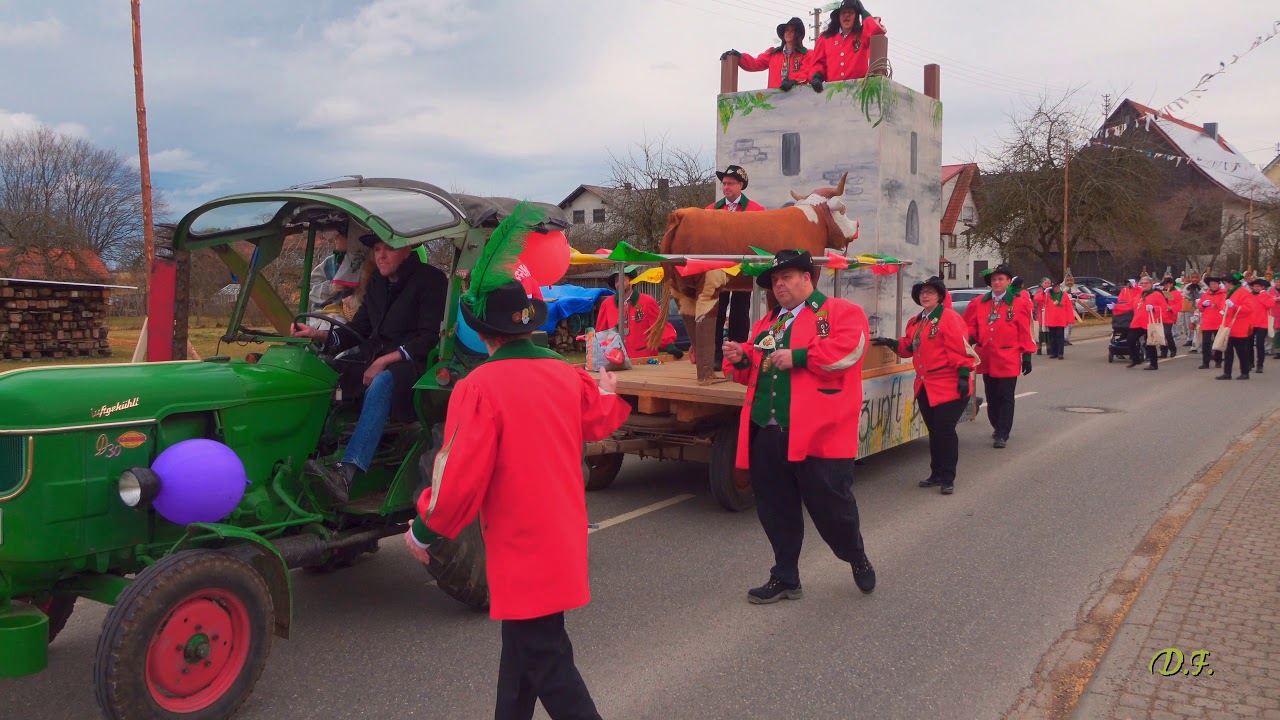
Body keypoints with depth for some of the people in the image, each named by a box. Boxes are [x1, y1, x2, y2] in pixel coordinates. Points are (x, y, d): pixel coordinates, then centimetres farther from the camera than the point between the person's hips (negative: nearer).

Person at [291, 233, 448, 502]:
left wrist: (386, 361, -19)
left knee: (382, 383, -38)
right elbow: (357, 331, 16)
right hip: (375, 363, 7)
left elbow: (431, 337, -12)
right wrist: (318, 335, -3)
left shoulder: (430, 280, -3)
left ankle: (346, 473, -50)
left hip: (413, 366, -7)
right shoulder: (377, 285, 18)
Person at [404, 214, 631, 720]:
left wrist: (424, 531, -4)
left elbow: (461, 475, -21)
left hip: (522, 545, -8)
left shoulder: (480, 388, -20)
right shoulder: (566, 374, 0)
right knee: (522, 645, 23)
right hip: (562, 538, 8)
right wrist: (610, 391, 41)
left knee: (545, 659, 3)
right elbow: (600, 420, 18)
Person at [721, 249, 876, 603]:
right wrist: (740, 359, 0)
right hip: (766, 432, 6)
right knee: (775, 508, 11)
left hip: (818, 433, -6)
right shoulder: (767, 322, 21)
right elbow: (754, 371, 23)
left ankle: (857, 558, 32)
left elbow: (848, 349, -18)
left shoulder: (842, 312, 0)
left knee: (830, 504, 2)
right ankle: (785, 577, 27)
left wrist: (797, 356, -18)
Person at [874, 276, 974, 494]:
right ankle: (937, 474, 24)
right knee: (934, 431, 14)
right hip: (925, 386, 8)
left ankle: (947, 478, 4)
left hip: (948, 386, -8)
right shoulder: (915, 322, 13)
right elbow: (909, 347, 24)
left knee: (945, 431, -6)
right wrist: (892, 343, 9)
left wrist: (964, 375, -20)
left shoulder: (950, 318, -11)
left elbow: (961, 349, -16)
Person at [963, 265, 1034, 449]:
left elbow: (1025, 332, -1)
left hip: (1008, 359, -4)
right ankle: (998, 428, 30)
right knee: (991, 397, 13)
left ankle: (1003, 435, 2)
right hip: (986, 358, 4)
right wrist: (971, 336, -8)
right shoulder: (979, 303, 6)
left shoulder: (1019, 303, -1)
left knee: (1006, 397, -2)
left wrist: (1027, 356, -3)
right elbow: (970, 325, 13)